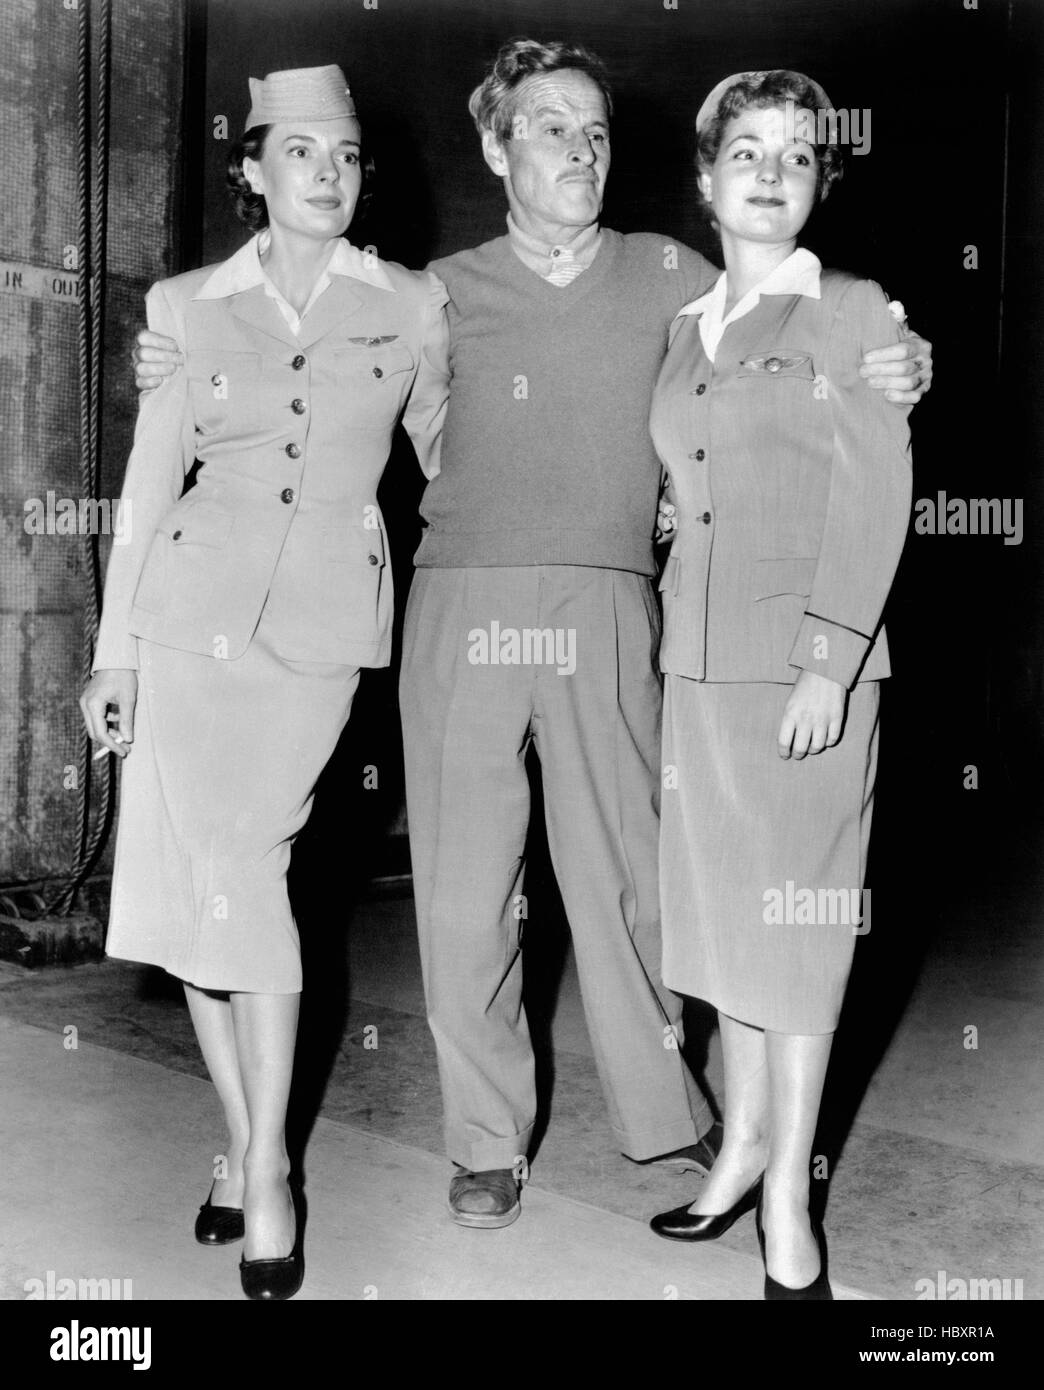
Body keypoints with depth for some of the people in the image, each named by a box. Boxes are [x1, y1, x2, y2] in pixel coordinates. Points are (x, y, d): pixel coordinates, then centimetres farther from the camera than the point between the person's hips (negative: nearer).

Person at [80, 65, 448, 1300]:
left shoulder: (411, 305, 6)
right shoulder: (188, 306, 8)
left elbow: (450, 455, 16)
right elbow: (148, 487, 7)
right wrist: (115, 648, 3)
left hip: (321, 619, -1)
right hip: (192, 606, 2)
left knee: (238, 871, -10)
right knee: (193, 878, -1)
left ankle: (262, 1162, 6)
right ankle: (247, 1142, 17)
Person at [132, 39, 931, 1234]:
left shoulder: (665, 275, 14)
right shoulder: (445, 293, 14)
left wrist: (893, 370, -5)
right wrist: (187, 372, 7)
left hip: (606, 610, 0)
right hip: (462, 607, 1)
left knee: (621, 874, 4)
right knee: (463, 890, 2)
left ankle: (664, 1118, 25)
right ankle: (485, 1140, 19)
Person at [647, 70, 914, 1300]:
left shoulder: (853, 314, -1)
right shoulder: (683, 331, 14)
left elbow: (874, 501, -8)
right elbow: (686, 500, 14)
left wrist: (827, 664, -16)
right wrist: (673, 636, 6)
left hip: (807, 657, -5)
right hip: (698, 656, 5)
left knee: (795, 912, 1)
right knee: (721, 906, 11)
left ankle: (788, 1204, 13)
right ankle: (742, 1143, 27)